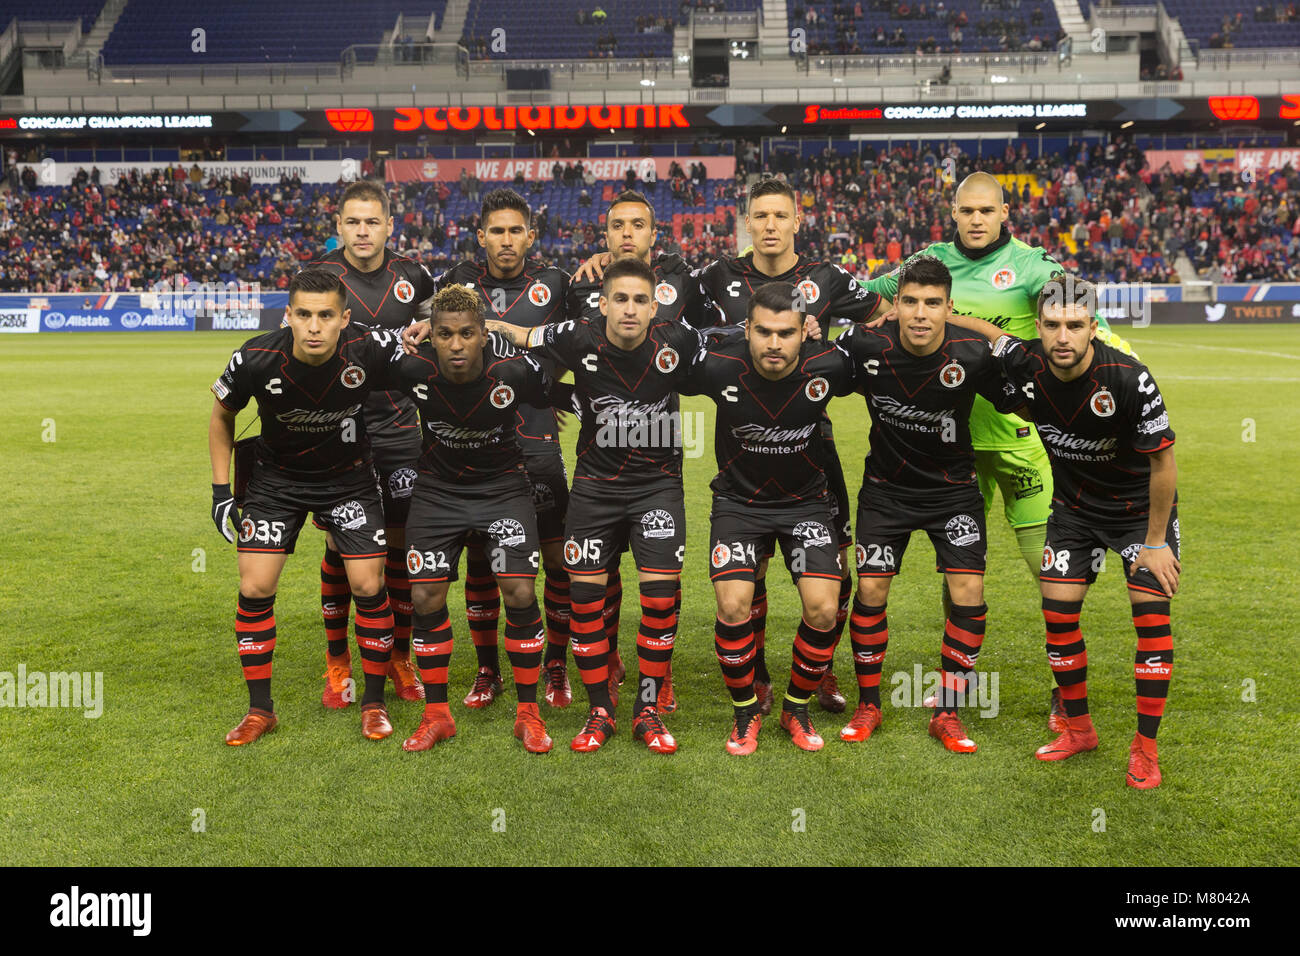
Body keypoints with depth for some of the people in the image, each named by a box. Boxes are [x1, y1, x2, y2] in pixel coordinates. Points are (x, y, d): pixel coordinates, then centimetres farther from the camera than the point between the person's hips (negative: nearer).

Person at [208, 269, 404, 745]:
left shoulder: (371, 349, -27)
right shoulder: (255, 359, -24)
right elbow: (222, 415, -2)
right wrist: (220, 488, -5)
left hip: (349, 476, 0)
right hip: (276, 476, 1)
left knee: (368, 587, -7)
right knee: (254, 589, -6)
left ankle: (374, 701, 13)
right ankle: (260, 709, 11)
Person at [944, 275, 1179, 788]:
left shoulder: (1130, 379, -30)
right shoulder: (1025, 363, -18)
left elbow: (1163, 463, -20)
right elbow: (984, 327, 4)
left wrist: (1155, 542, -14)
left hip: (1142, 508, -3)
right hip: (1074, 506, 4)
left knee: (1152, 613, -10)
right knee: (1058, 610, -1)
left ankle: (1145, 748, 3)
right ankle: (1078, 728, 19)